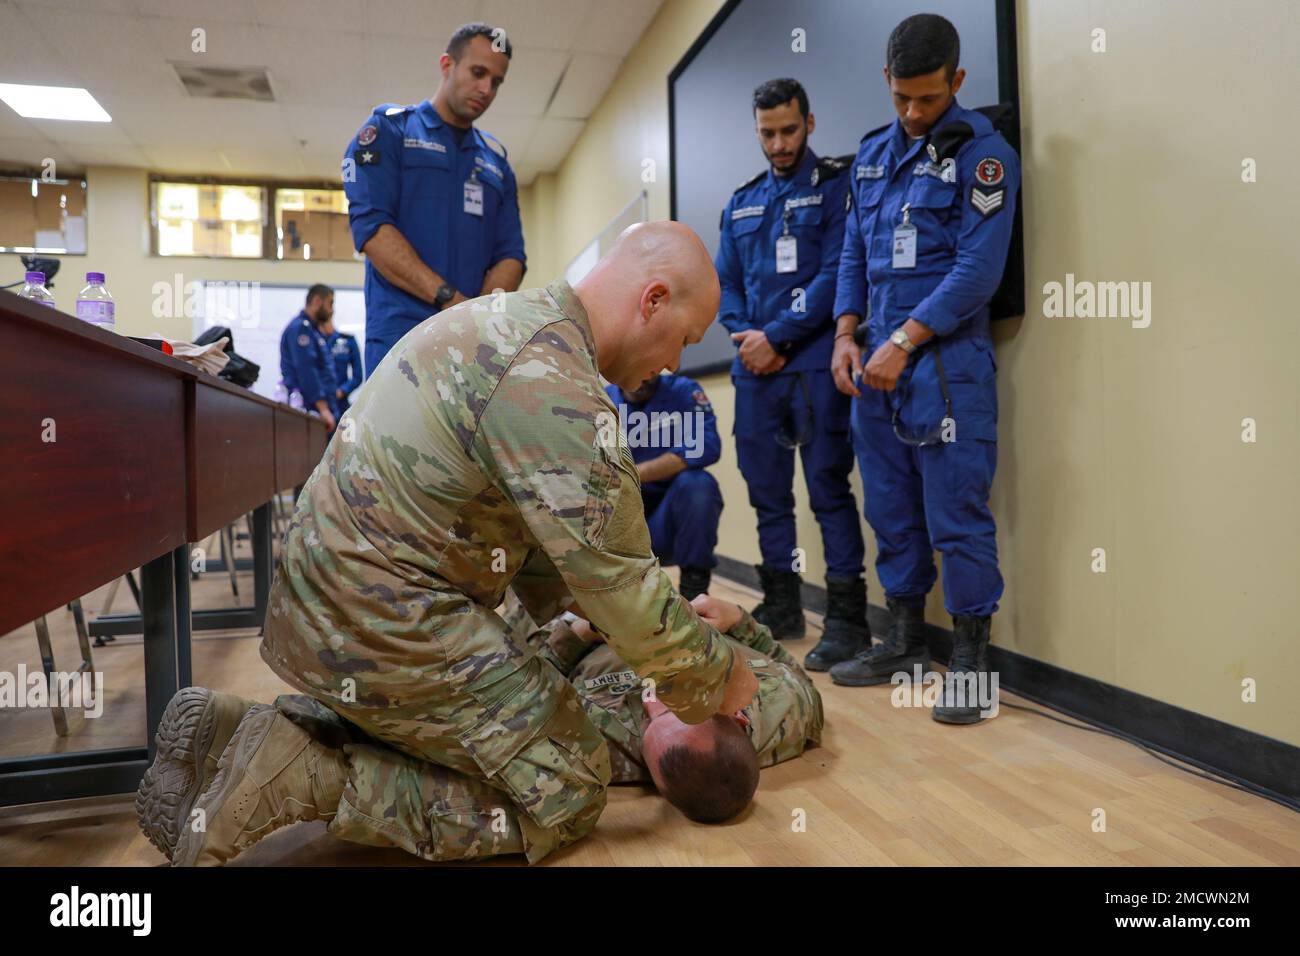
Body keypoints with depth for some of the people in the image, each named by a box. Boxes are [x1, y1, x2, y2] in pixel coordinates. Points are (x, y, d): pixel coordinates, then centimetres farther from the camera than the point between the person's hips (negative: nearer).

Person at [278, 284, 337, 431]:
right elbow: (306, 371, -20)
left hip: (318, 411, 9)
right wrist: (323, 408, -23)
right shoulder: (300, 328, -10)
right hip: (308, 409, -9)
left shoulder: (312, 329, 20)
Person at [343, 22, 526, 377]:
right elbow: (370, 226, -6)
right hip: (403, 332, -4)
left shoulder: (496, 161, 20)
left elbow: (510, 255, 12)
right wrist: (450, 298, -17)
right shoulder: (389, 129, 7)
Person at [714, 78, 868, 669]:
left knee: (828, 487, -6)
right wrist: (747, 336, -4)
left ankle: (846, 616, 0)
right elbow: (725, 283, 15)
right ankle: (780, 607, 21)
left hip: (813, 362, -5)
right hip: (754, 366, 6)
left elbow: (834, 275, -8)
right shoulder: (741, 203, 19)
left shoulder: (835, 186, 3)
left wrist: (776, 336, -12)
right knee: (766, 490, 9)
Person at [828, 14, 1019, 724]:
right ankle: (905, 639, 23)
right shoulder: (872, 153, 16)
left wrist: (904, 340, -15)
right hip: (875, 358, 6)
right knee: (890, 507, 10)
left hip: (946, 359, -6)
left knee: (956, 513, -4)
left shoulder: (982, 152, -2)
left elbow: (979, 268, -11)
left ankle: (969, 658, 8)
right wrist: (846, 334, 4)